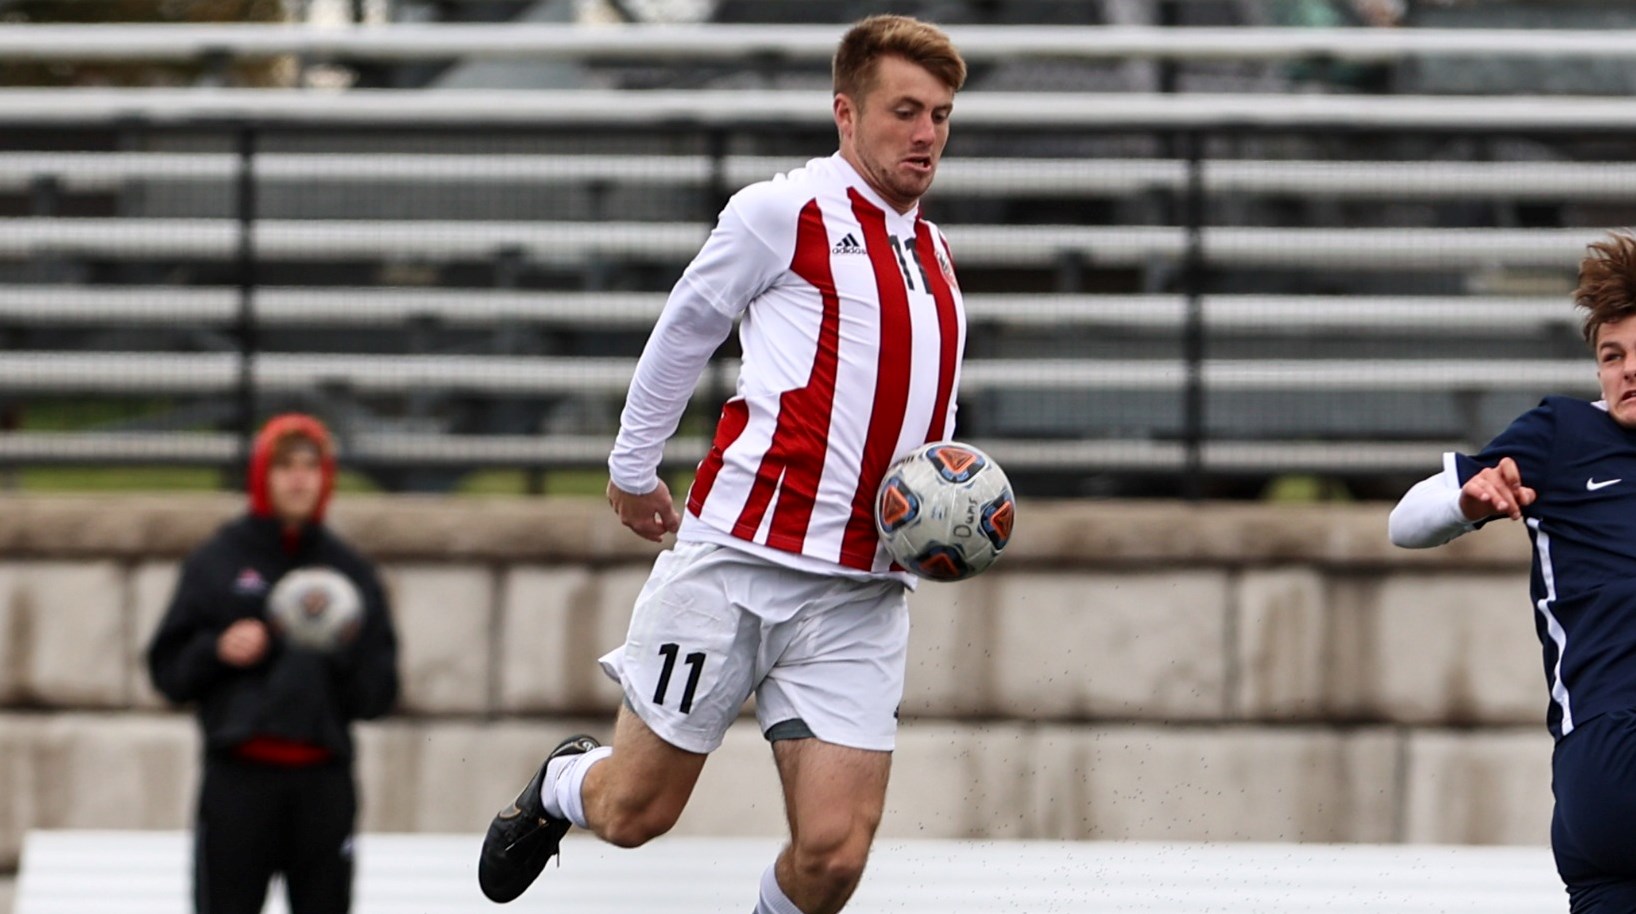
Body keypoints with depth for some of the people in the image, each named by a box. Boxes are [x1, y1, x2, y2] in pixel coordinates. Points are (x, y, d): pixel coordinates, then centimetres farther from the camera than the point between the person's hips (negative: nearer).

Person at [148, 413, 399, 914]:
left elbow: (379, 693, 9)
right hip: (239, 777, -2)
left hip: (323, 783, 2)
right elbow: (168, 670, 7)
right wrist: (218, 651, -11)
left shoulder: (350, 571, 12)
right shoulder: (216, 563, 6)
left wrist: (348, 644, -9)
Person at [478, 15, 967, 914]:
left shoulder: (934, 256, 16)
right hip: (738, 560, -4)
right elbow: (684, 331, 9)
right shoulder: (781, 213, -3)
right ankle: (561, 786, 41)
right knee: (636, 812, 5)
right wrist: (633, 467, 17)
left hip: (860, 596, 4)